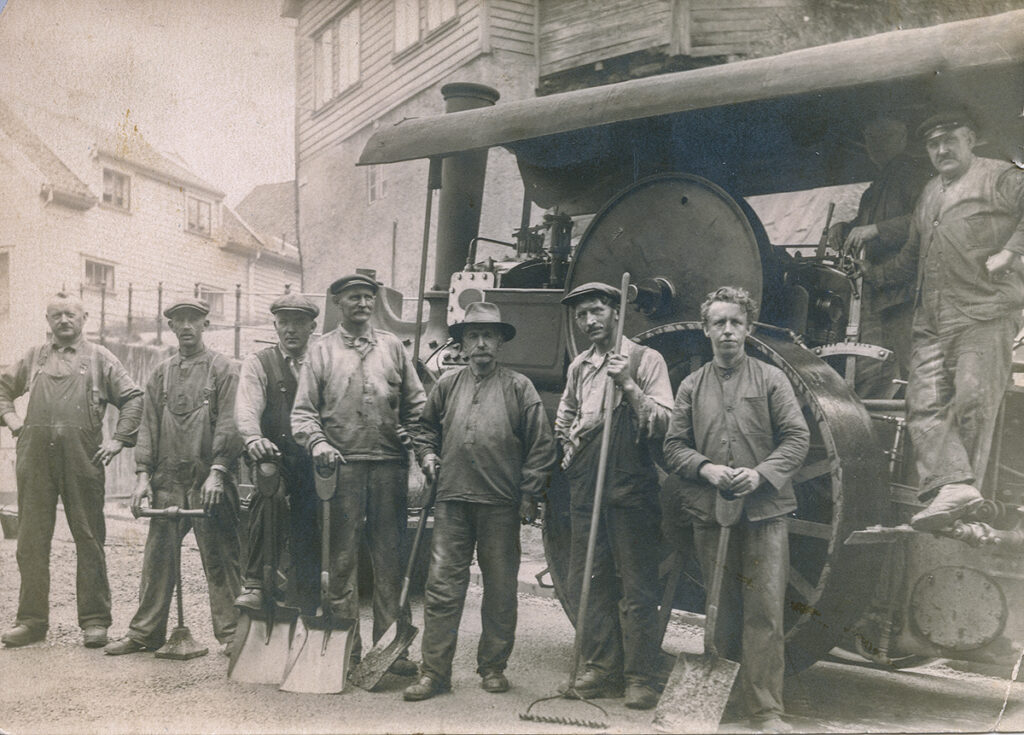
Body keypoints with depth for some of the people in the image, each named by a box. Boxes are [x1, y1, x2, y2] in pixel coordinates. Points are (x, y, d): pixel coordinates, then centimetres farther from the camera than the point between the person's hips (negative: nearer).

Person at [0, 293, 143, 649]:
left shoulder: (99, 358, 10)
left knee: (89, 539, 0)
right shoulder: (33, 357, 18)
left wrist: (118, 439, -1)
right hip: (35, 457, 3)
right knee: (31, 539, 5)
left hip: (82, 458, -3)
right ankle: (31, 619, 15)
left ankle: (94, 621, 6)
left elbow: (133, 397, 7)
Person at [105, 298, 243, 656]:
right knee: (157, 558, 7)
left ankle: (229, 634, 8)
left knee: (219, 559, 1)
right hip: (167, 482, 4)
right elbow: (149, 426, 12)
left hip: (209, 482, -4)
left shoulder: (223, 369, 2)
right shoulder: (161, 373, 15)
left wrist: (217, 472, -15)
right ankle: (146, 632, 17)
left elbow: (228, 424, -6)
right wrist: (143, 475, 2)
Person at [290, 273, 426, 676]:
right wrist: (318, 443, -14)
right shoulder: (322, 350, 9)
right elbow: (303, 411, 4)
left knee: (390, 557, 4)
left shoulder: (392, 346, 14)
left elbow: (416, 404, 14)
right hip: (343, 465, -1)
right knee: (342, 557, 2)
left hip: (390, 465, 2)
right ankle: (346, 645, 12)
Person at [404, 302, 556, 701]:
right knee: (441, 586, -1)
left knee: (500, 590, 8)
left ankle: (493, 667, 22)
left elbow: (541, 443, 2)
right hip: (452, 500, 2)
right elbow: (425, 427, 26)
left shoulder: (519, 387, 4)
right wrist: (427, 455, 7)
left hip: (501, 504, -1)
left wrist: (529, 493, -2)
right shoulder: (447, 385, 11)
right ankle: (434, 671, 6)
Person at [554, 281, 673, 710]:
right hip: (585, 486, 6)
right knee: (585, 582, 7)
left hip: (630, 486, -6)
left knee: (636, 586, -2)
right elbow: (563, 418, 32)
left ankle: (641, 679, 5)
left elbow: (662, 424, -8)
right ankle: (602, 670, 17)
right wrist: (570, 442, 14)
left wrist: (629, 385, -17)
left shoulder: (645, 361, 0)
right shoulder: (579, 368, 17)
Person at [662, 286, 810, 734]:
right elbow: (673, 446, 9)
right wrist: (706, 468, -10)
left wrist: (761, 473, -13)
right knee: (722, 611, 8)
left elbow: (797, 438, 2)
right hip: (709, 512, 2)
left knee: (765, 611, -7)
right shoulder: (691, 386, 12)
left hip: (765, 511, -2)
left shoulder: (771, 379, 7)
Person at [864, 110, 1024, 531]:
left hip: (985, 312, -6)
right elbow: (912, 256, 36)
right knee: (925, 403, -9)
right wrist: (874, 274, 25)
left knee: (973, 398, -11)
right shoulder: (930, 194, 29)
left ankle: (961, 487, -7)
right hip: (932, 321, 7)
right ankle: (953, 484, -17)